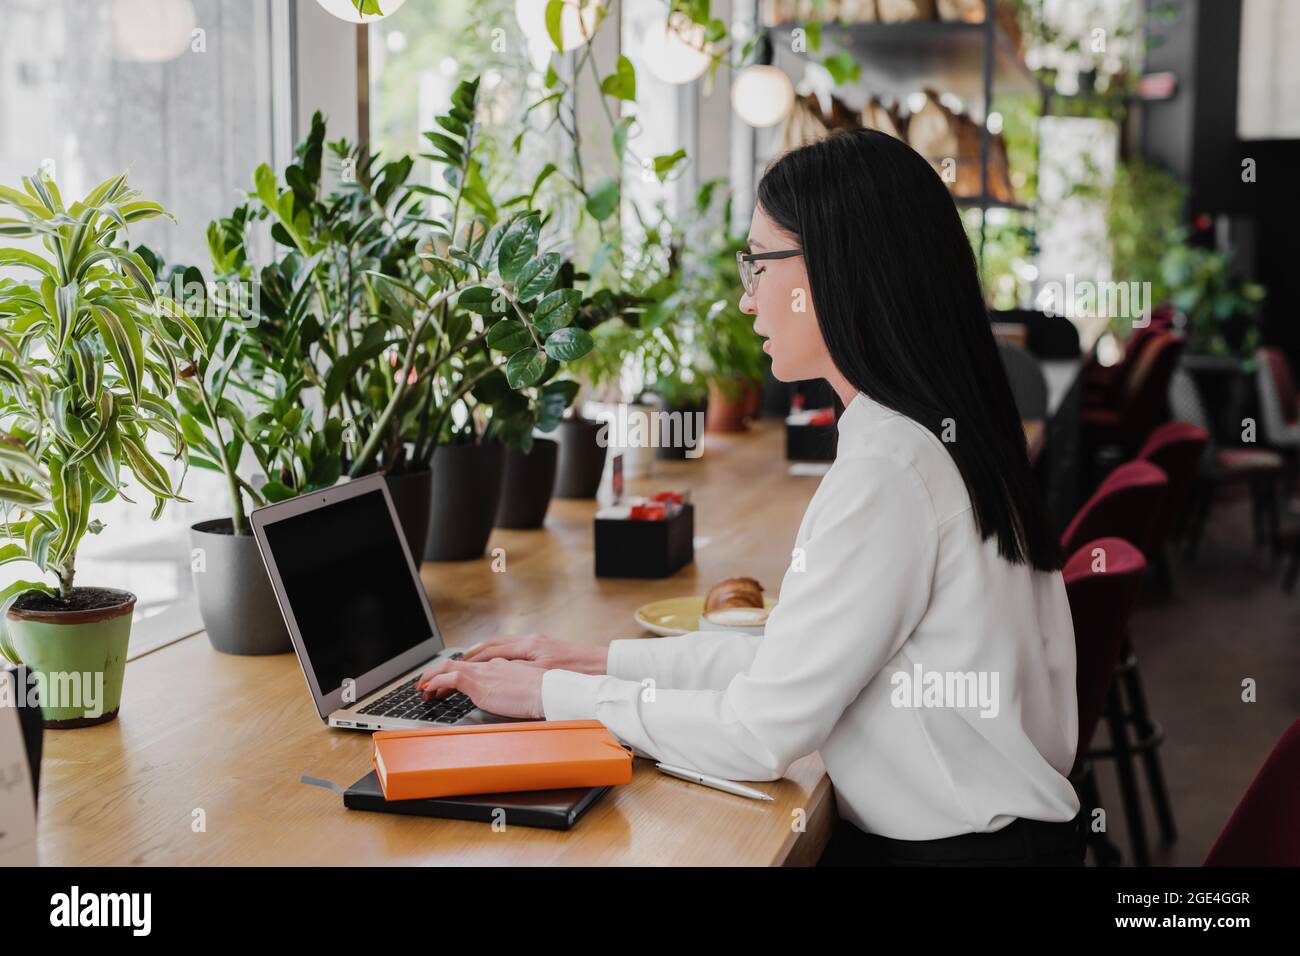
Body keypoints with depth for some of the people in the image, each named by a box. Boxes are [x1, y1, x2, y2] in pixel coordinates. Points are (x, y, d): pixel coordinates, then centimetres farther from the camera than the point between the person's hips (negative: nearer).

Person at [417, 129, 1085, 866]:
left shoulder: (889, 472, -22)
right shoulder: (938, 438, 8)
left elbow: (763, 735, -19)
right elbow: (801, 657, 11)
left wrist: (556, 694, -9)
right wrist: (600, 661, 8)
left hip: (960, 848, -8)